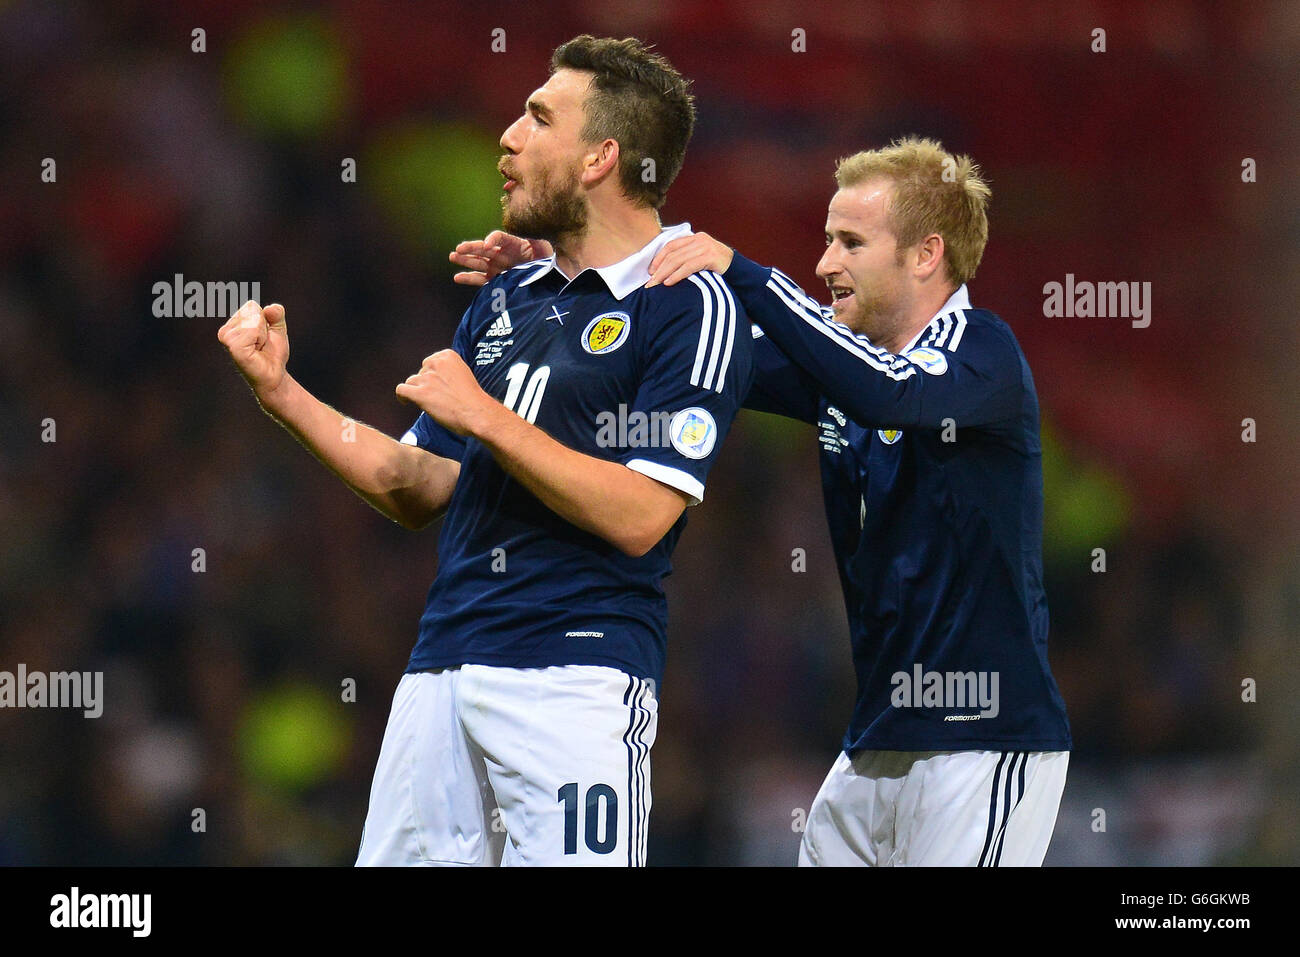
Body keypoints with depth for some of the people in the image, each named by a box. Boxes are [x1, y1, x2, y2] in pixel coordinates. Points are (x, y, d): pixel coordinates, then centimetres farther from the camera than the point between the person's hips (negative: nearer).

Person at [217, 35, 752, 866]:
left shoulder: (692, 308, -5)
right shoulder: (504, 300, 19)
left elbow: (638, 516, -14)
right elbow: (418, 489, 21)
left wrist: (486, 417, -11)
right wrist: (280, 392, 16)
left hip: (578, 677, -7)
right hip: (441, 670, 7)